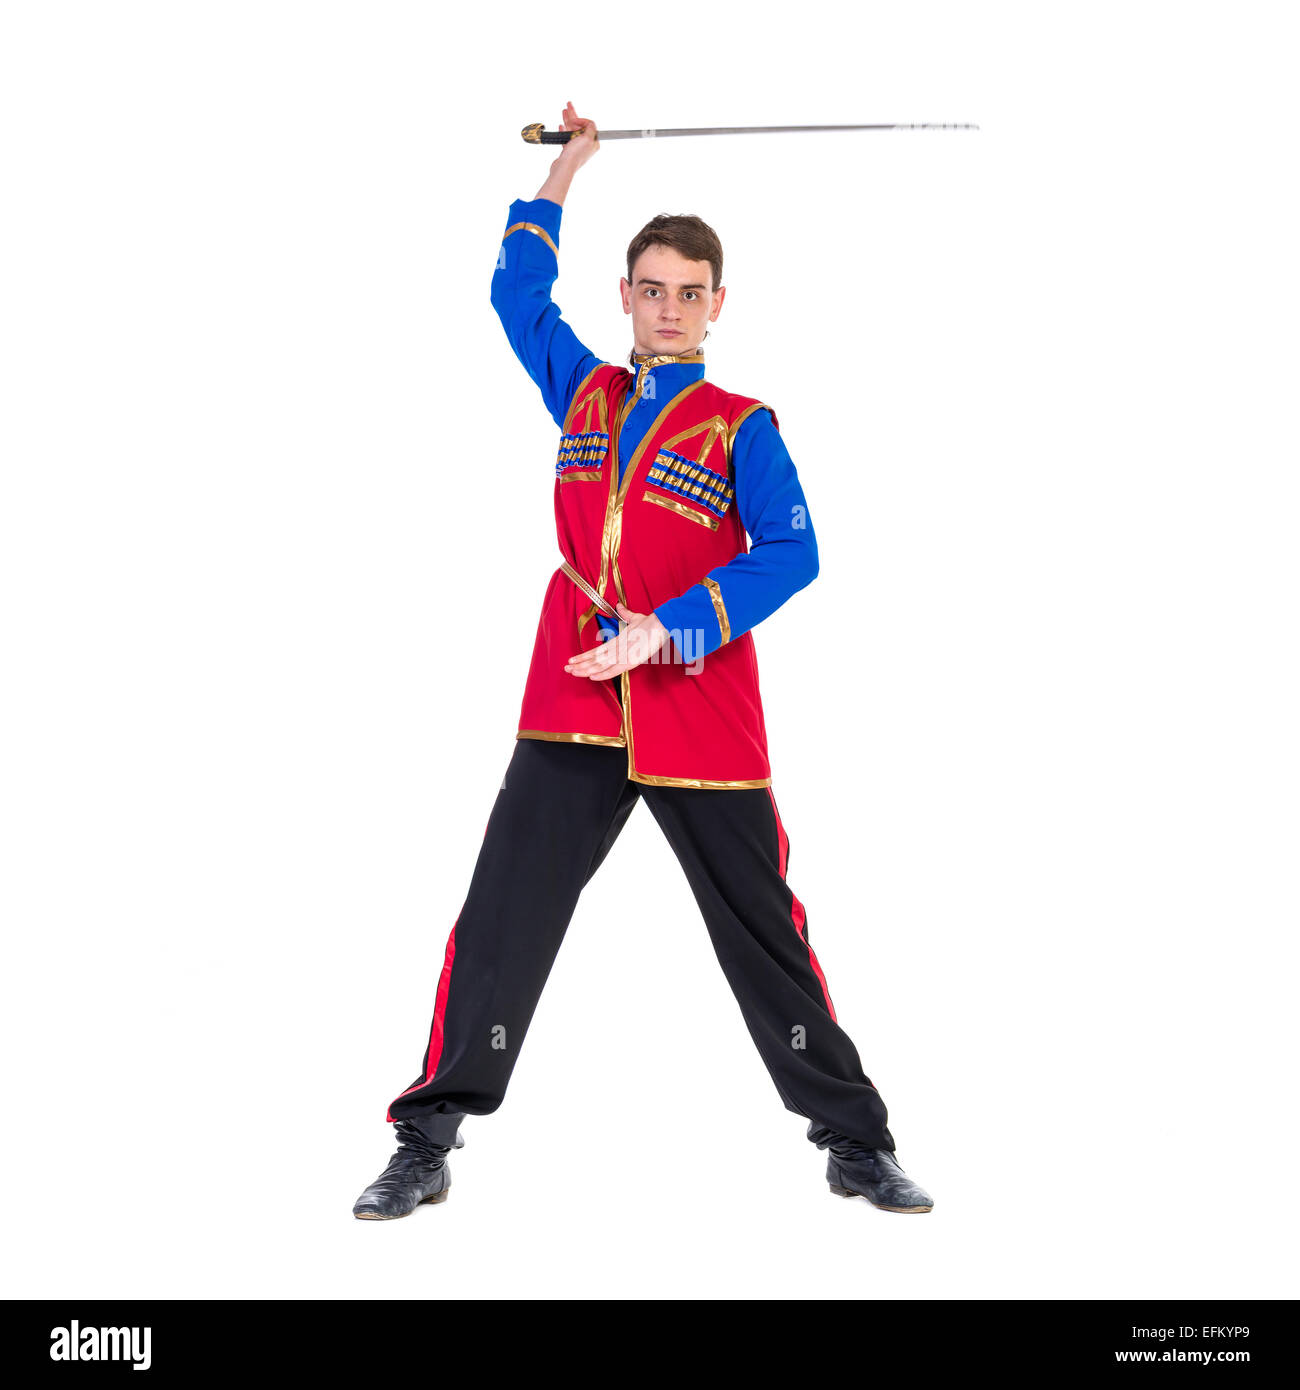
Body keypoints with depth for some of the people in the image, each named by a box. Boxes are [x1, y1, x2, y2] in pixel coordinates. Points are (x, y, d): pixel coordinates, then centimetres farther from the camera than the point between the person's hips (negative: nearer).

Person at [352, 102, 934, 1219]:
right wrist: (567, 165, 30)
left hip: (701, 717, -3)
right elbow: (519, 290, 29)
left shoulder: (742, 427, 3)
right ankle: (427, 1147, 5)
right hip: (573, 709, 3)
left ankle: (857, 1146, 14)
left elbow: (790, 553, -9)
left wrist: (665, 631, -17)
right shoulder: (584, 392, 15)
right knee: (501, 926, -3)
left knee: (766, 936, 2)